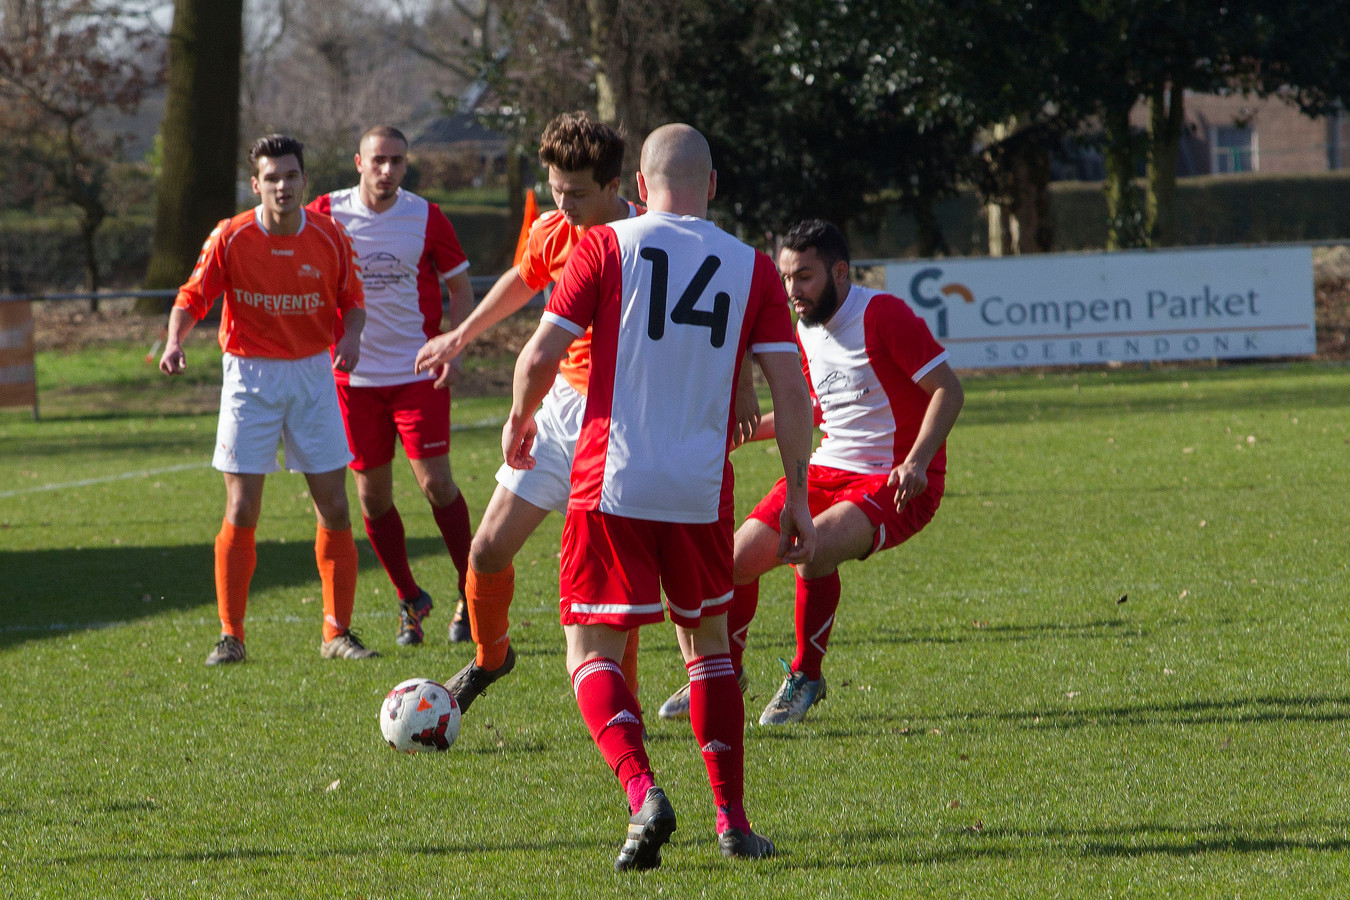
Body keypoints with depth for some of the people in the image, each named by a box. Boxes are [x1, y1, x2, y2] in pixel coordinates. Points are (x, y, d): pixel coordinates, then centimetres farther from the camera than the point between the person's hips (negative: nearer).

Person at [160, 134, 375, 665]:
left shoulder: (330, 238, -3)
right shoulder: (230, 238, -9)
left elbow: (351, 302, 8)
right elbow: (192, 299, -3)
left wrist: (351, 337, -13)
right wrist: (175, 341, -23)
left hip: (313, 376, 2)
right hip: (250, 377, -2)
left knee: (334, 507, 0)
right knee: (241, 512, -5)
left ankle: (337, 633, 9)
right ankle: (230, 637, 3)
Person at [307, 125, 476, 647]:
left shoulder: (426, 219, -2)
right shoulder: (327, 214, -1)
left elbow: (460, 288, 7)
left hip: (418, 370, -2)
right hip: (354, 374, 2)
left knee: (435, 480, -10)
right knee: (372, 494, 4)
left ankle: (471, 594, 4)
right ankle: (410, 600, 20)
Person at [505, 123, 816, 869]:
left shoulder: (607, 247, -1)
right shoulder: (751, 268, 4)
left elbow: (540, 356, -5)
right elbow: (790, 389, 0)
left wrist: (520, 420, 15)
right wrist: (796, 496, 7)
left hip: (612, 486, -2)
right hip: (702, 492, 2)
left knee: (592, 655, 4)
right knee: (708, 647, 21)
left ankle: (642, 792, -20)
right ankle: (732, 819, 16)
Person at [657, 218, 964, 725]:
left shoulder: (883, 316, -16)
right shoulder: (805, 332, 9)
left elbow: (948, 389, -17)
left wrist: (916, 462, -29)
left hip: (894, 485, -8)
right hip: (828, 470, 8)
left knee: (813, 548, -32)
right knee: (738, 557, -2)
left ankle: (805, 679, -12)